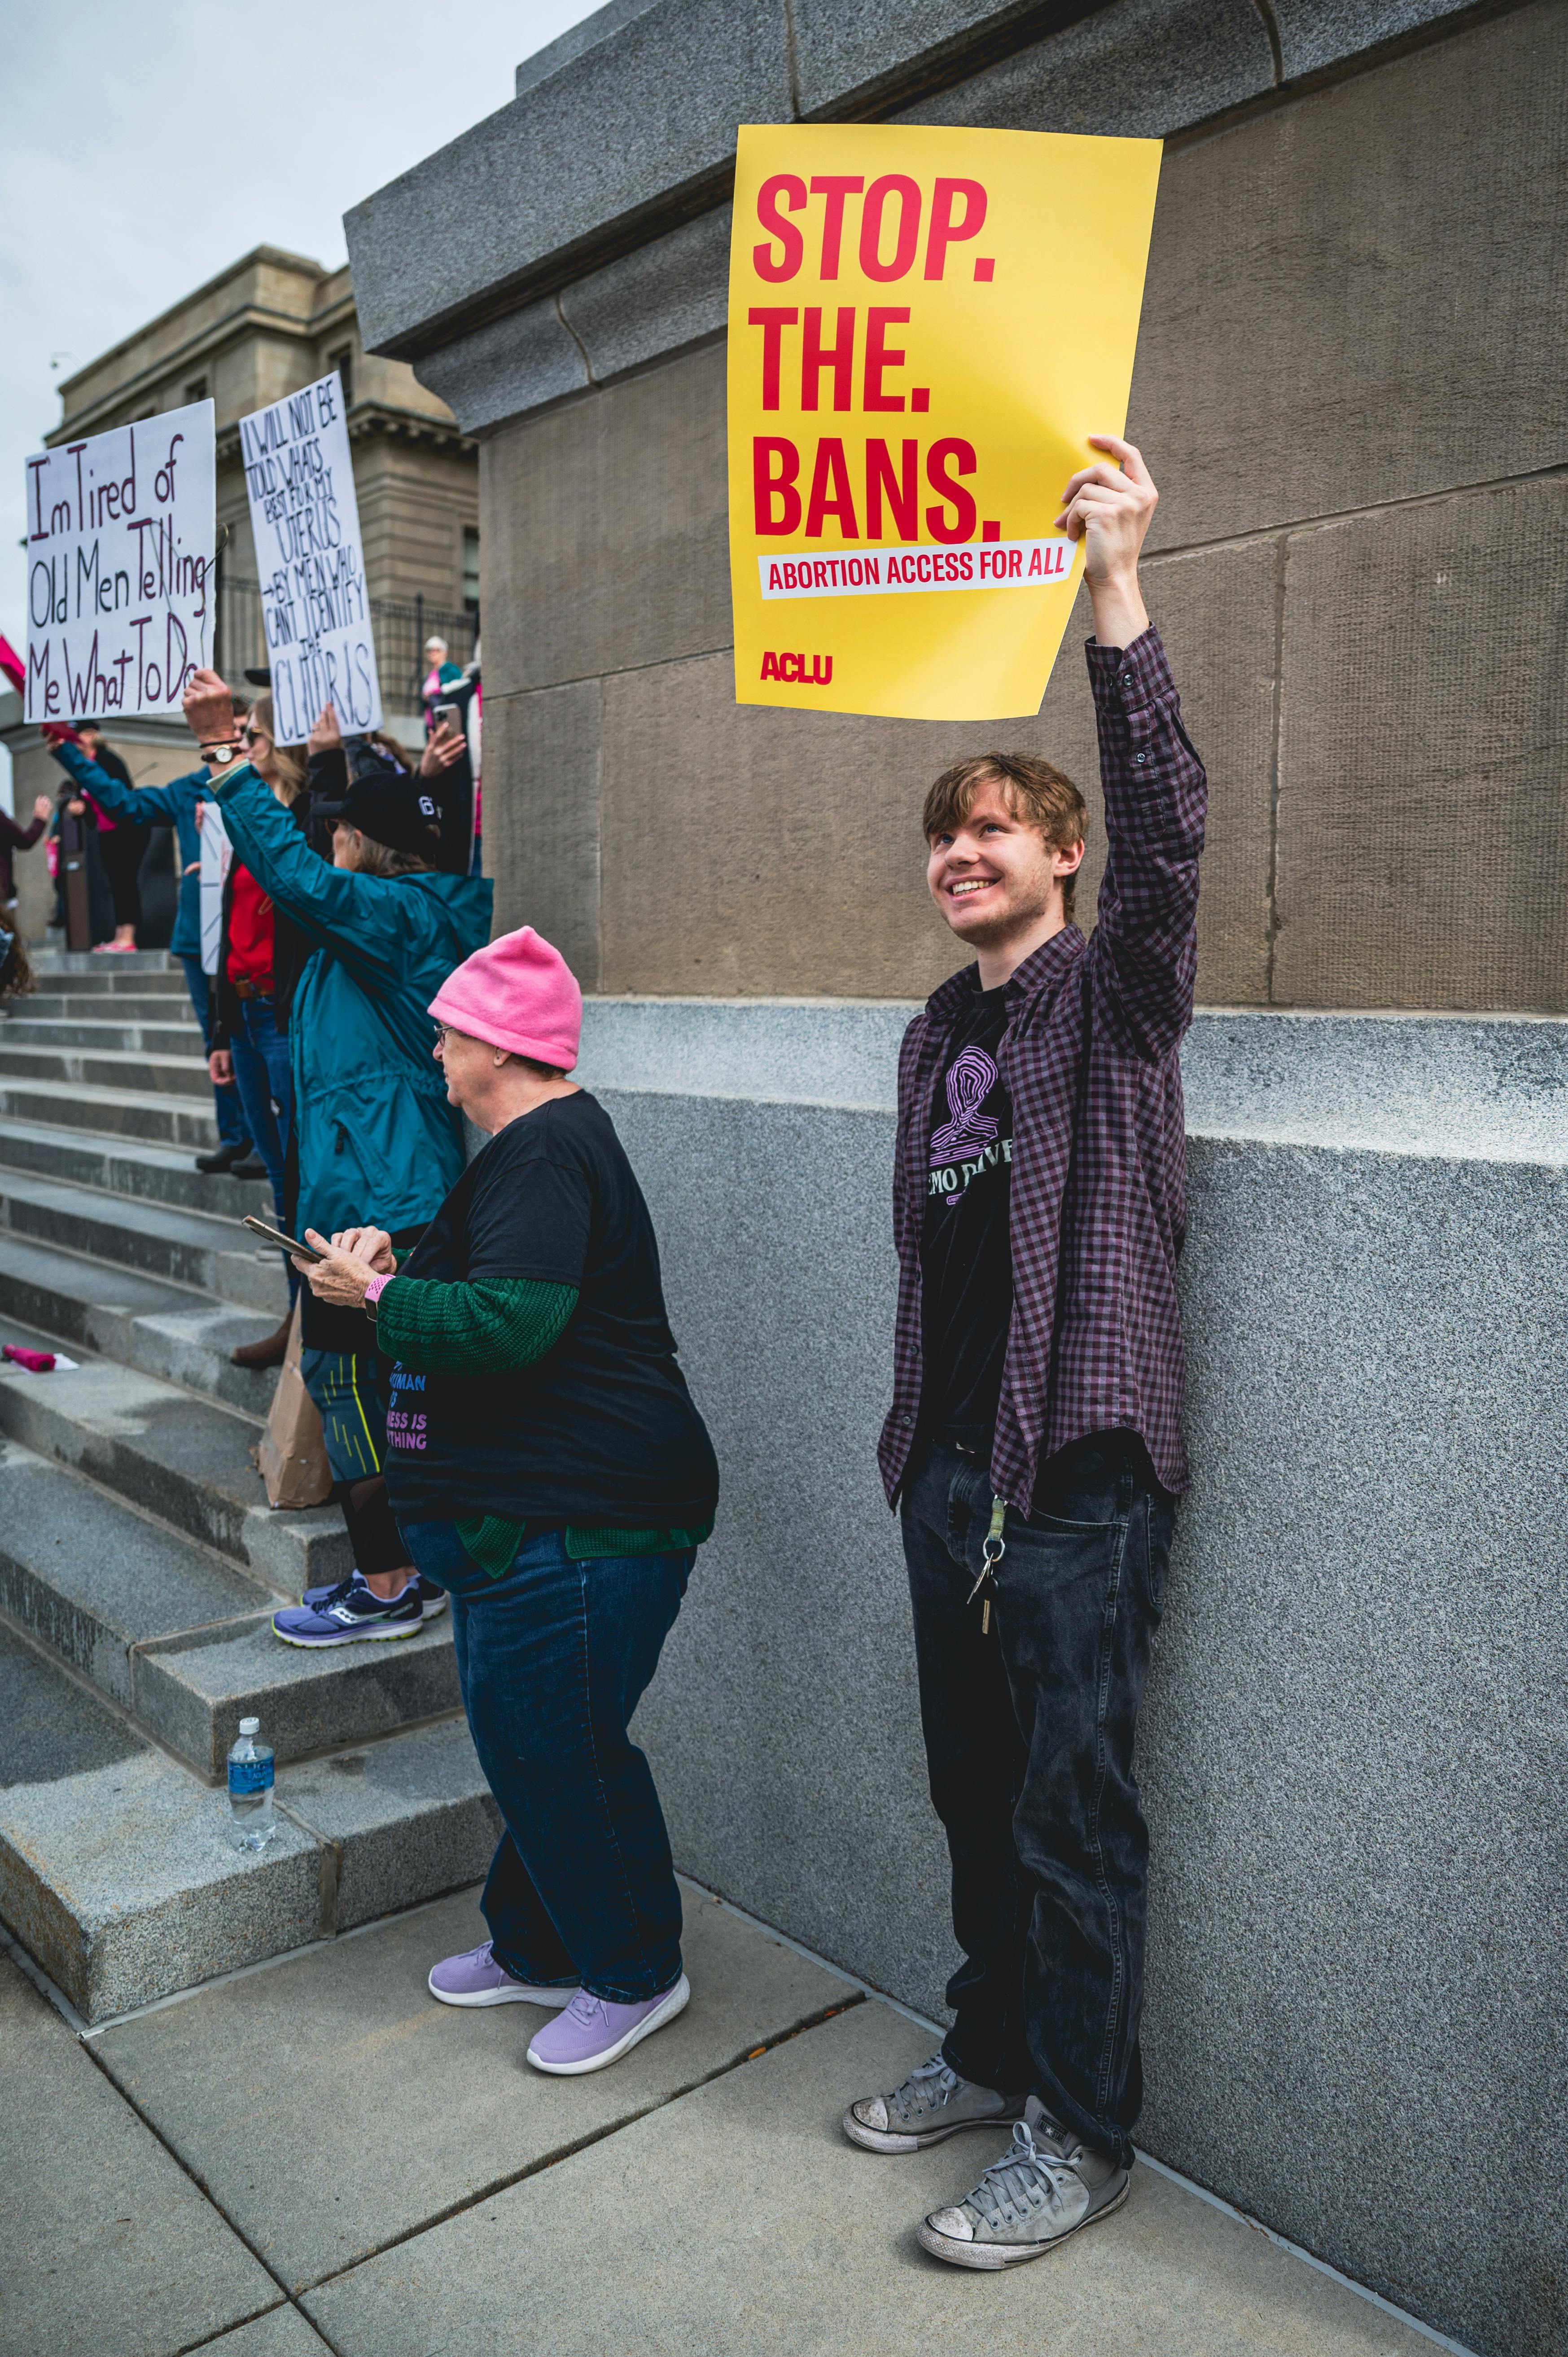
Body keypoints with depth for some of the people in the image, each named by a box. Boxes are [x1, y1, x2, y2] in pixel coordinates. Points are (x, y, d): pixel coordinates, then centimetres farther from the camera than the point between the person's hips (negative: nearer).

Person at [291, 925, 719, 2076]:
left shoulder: (543, 1156, -19)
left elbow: (508, 1324, -30)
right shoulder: (541, 1142, 16)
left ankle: (633, 1975, 21)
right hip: (525, 1508, 11)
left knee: (557, 1748, 1)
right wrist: (399, 1269, 10)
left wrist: (377, 1295, -16)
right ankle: (539, 1947, 37)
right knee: (528, 1735, 20)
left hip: (579, 1521, -11)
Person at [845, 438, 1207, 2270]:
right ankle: (993, 2049, 36)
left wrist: (1118, 596, -31)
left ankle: (1082, 2132, 21)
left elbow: (1164, 827, -24)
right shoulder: (936, 1034, 14)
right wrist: (912, 1429, 17)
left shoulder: (1114, 991, -4)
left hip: (1080, 1463, -6)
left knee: (1074, 1805, 3)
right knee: (974, 1787, 17)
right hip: (951, 1461, 7)